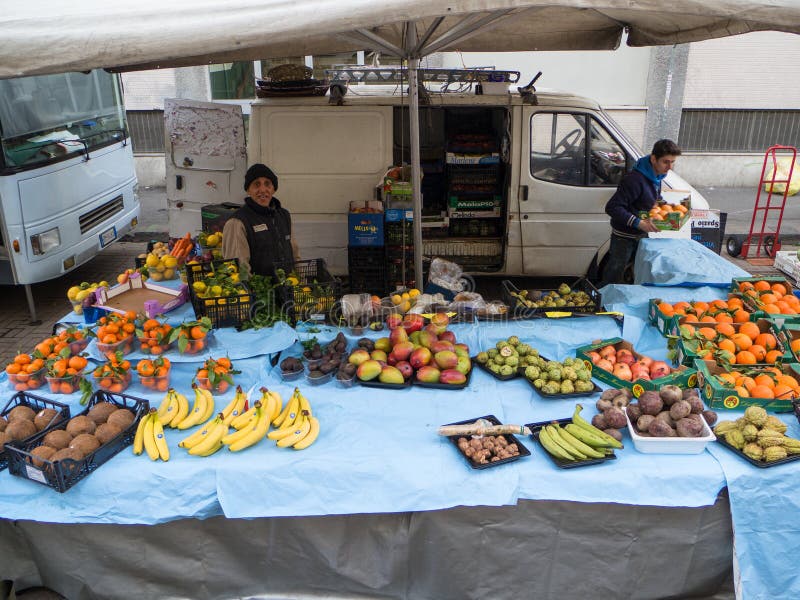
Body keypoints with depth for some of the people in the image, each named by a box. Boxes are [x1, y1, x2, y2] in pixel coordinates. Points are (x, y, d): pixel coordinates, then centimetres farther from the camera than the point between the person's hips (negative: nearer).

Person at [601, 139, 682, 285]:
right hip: (624, 236, -8)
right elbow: (612, 207, -32)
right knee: (615, 273, 4)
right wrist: (638, 223, -36)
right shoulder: (635, 179, -29)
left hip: (641, 234, 9)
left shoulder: (657, 175, 0)